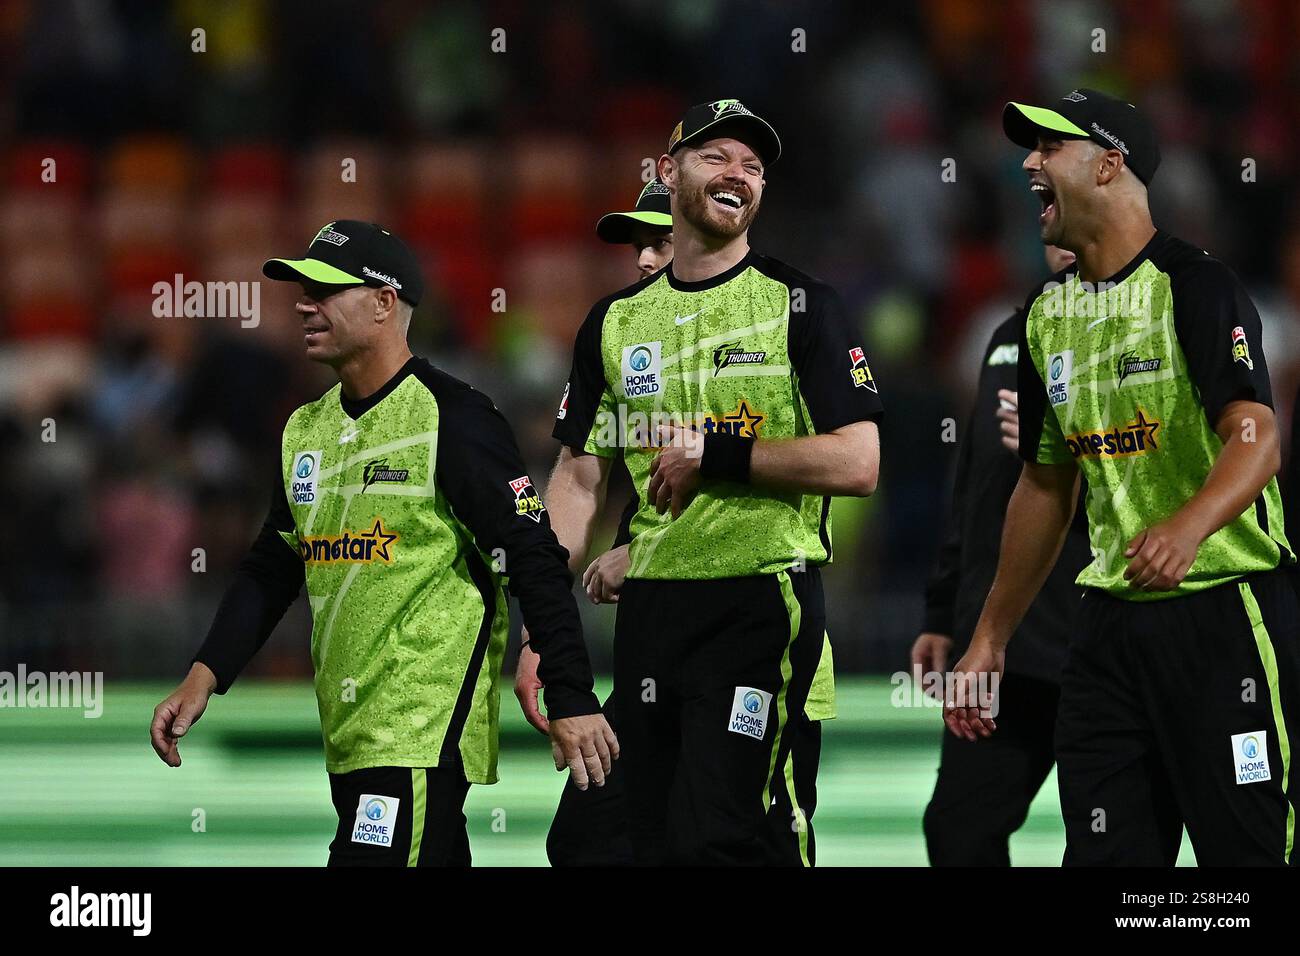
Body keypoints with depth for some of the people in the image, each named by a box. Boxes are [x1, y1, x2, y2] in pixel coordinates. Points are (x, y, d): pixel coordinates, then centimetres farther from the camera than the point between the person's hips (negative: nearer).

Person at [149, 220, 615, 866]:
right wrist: (203, 679, 9)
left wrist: (571, 700, -16)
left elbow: (536, 563, -12)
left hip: (425, 735, -7)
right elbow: (270, 570, 21)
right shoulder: (306, 430, 14)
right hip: (347, 735, 7)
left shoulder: (453, 419, -9)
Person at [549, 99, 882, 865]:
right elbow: (580, 479, 15)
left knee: (719, 837, -17)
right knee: (655, 840, 7)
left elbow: (857, 464, -9)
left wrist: (716, 454, -13)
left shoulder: (799, 306, 0)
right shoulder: (617, 322, 14)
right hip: (650, 607, 5)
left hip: (762, 605, -5)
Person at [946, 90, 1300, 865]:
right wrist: (990, 641, 20)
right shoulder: (1048, 313, 13)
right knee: (1102, 852, 4)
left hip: (1226, 610, -7)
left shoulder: (1196, 285, -10)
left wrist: (1188, 525, -44)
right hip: (1113, 620, 7)